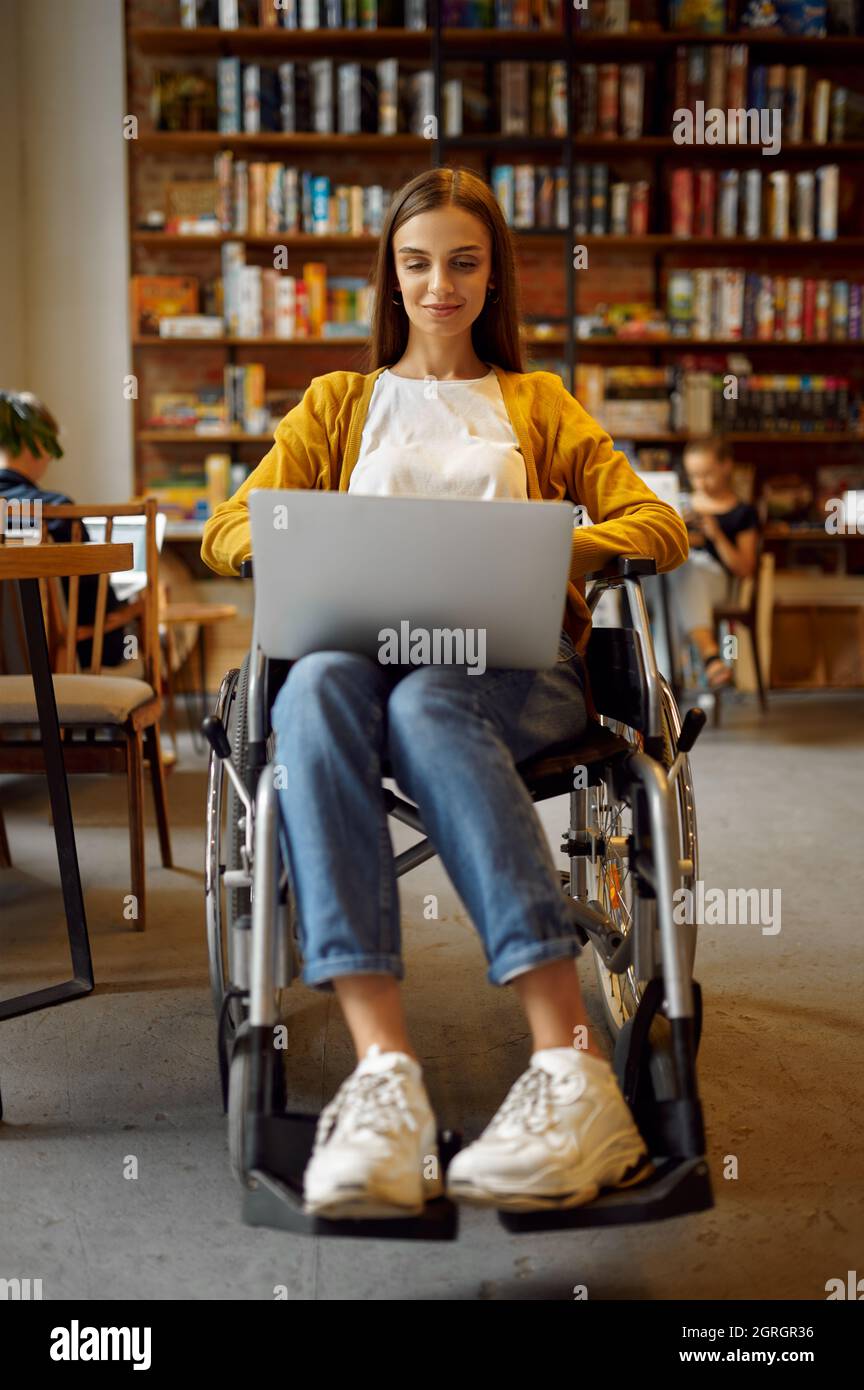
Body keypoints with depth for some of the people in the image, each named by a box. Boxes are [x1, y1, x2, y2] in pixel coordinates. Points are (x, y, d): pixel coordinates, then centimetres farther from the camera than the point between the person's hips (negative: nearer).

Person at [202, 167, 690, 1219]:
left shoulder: (536, 403, 26)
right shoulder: (338, 403, 28)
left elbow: (658, 524, 13)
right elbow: (229, 528, 14)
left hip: (516, 661, -1)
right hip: (364, 644, 1)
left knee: (427, 708, -38)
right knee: (315, 688, -38)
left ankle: (572, 1073, -47)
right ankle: (384, 1073, -50)